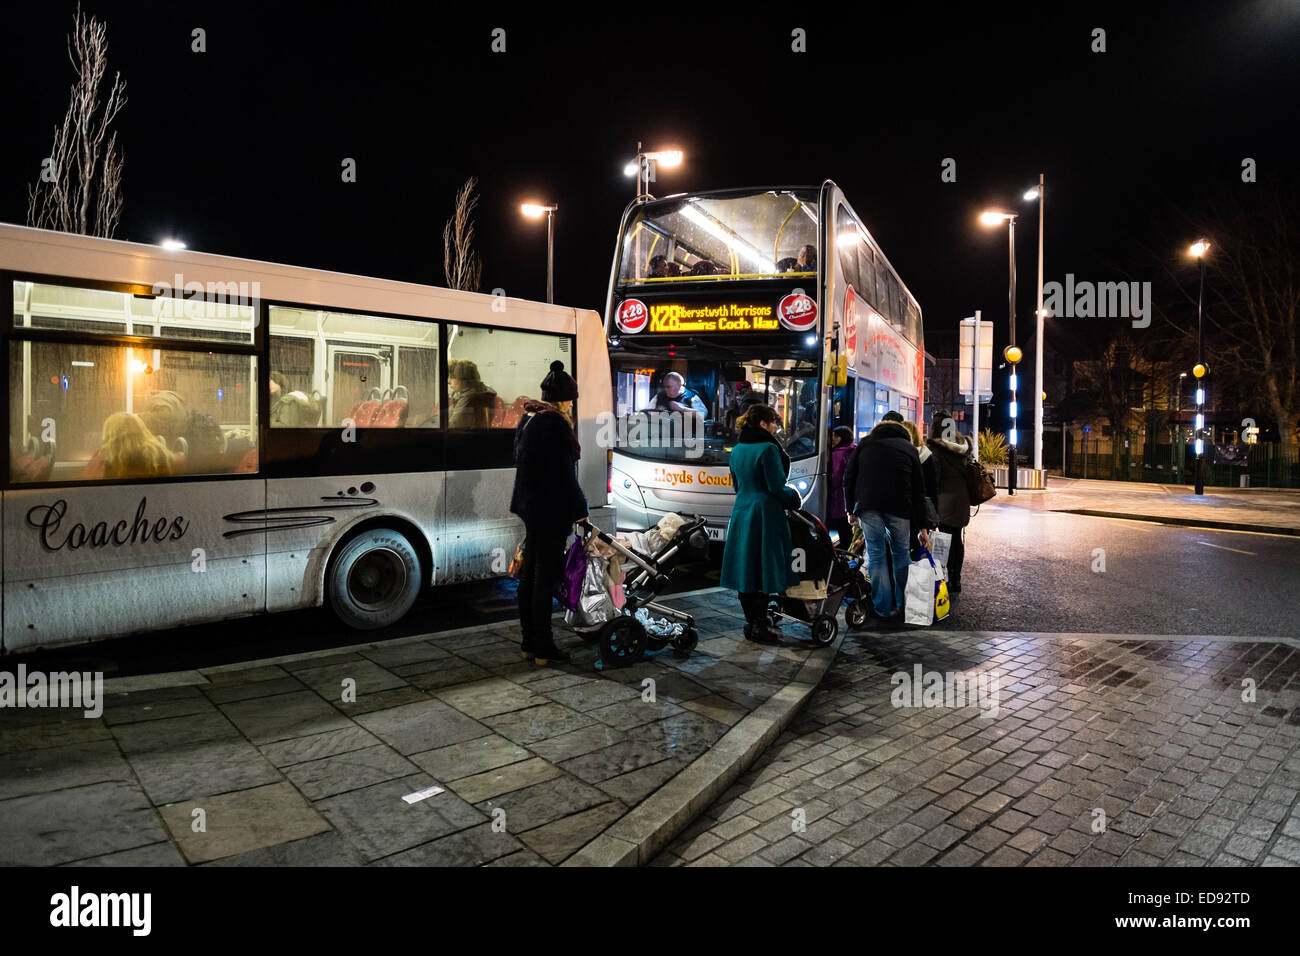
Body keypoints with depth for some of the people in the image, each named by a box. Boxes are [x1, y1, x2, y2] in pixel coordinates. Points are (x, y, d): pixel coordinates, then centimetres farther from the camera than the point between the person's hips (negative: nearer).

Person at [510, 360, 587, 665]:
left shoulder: (527, 418, 12)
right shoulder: (555, 424, -18)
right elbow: (564, 474, -19)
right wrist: (580, 509, -10)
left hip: (530, 506, 10)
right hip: (552, 510, -10)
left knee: (529, 575, 14)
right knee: (545, 577, -3)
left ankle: (529, 643, 24)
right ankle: (543, 649, 6)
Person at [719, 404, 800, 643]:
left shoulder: (737, 450, 11)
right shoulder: (768, 448, -14)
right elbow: (776, 486, -14)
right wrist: (792, 497, 4)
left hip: (741, 511, 8)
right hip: (765, 514, -8)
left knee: (745, 569, 10)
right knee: (763, 571, -1)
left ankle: (750, 623, 19)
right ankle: (760, 628, 3)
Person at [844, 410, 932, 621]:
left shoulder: (866, 443, 17)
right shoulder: (909, 449, 17)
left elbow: (849, 478, 10)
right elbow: (918, 491, 15)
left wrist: (851, 510, 16)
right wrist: (921, 528, 17)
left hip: (867, 506, 0)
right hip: (899, 508, 1)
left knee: (876, 554, 5)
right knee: (901, 552, 15)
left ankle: (884, 608, 7)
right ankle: (904, 605, 21)